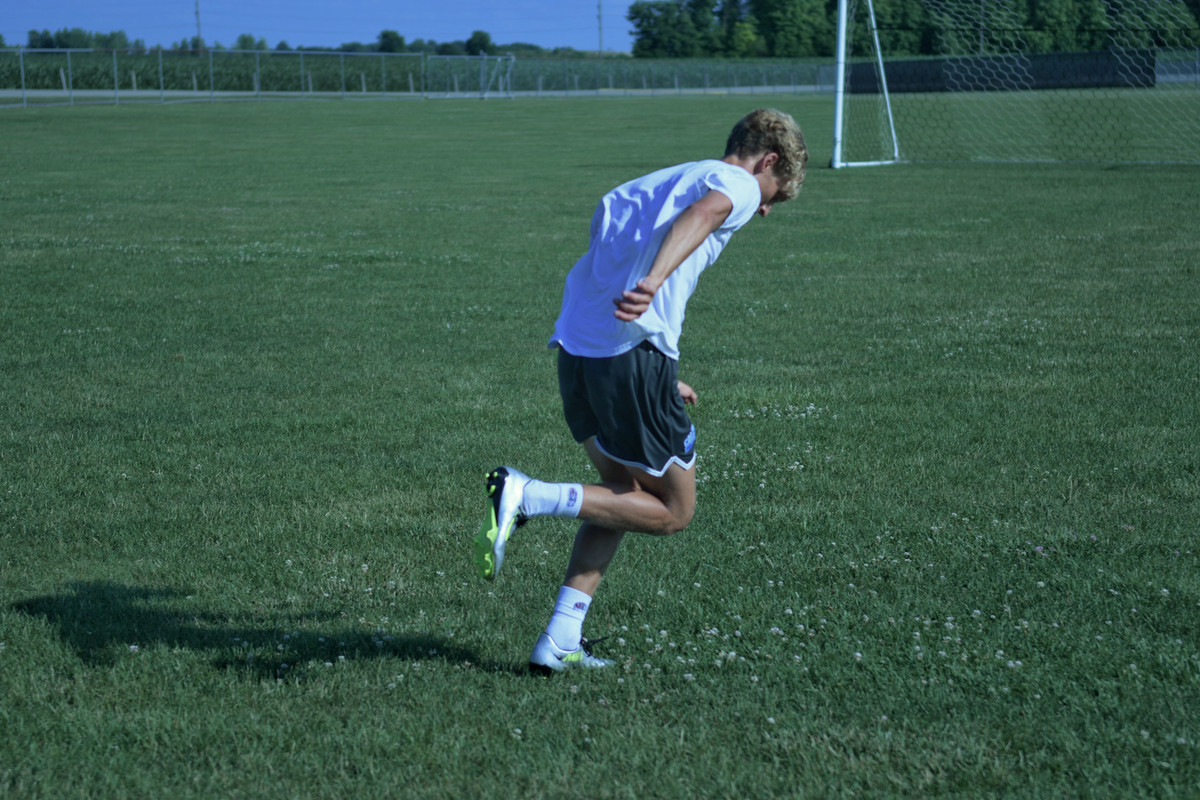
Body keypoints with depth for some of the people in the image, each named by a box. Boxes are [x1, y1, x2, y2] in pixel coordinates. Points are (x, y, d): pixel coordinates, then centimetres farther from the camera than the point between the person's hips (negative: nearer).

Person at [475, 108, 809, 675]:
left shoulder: (658, 181, 30)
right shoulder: (735, 182, 6)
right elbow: (702, 212, -19)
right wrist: (652, 282, -38)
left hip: (574, 347, 8)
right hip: (634, 352, -8)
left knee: (625, 493, 22)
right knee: (672, 512, 6)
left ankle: (561, 642, 13)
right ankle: (525, 497, -10)